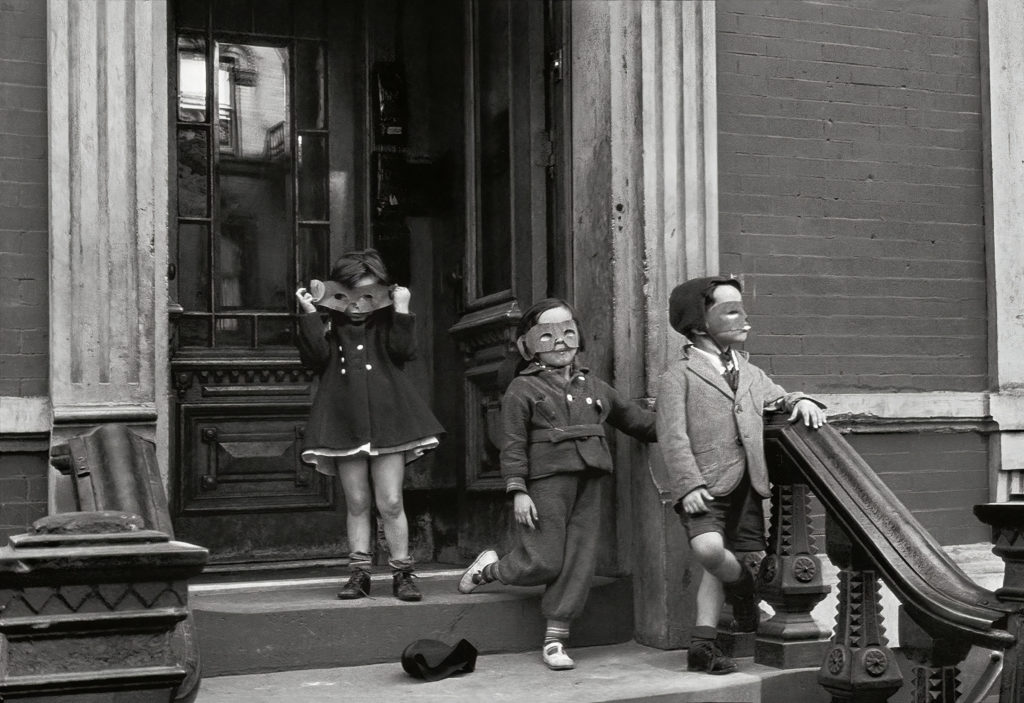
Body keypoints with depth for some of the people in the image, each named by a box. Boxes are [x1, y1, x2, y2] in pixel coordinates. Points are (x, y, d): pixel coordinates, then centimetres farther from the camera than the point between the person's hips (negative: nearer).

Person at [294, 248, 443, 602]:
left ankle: (401, 572, 8)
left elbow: (404, 350, -8)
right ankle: (359, 572, 13)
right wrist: (309, 315, -10)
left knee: (390, 503, -2)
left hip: (386, 420, -1)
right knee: (356, 503, 6)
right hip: (345, 423, 1)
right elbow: (315, 358, -8)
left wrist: (401, 311, -11)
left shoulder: (386, 325, 10)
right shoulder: (331, 328, 9)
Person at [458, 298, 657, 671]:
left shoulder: (593, 386, 18)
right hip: (547, 481, -5)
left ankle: (555, 638, 11)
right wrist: (518, 491, -11)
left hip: (589, 484, 5)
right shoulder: (522, 389, 1)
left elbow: (632, 417, 26)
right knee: (544, 562, -5)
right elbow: (513, 445, -4)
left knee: (579, 561, 2)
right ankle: (489, 567, 25)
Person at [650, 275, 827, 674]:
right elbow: (673, 436, -9)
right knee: (709, 548, -26)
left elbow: (778, 399, 25)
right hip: (706, 485, -6)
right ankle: (745, 592, 5)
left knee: (724, 565, 4)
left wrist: (801, 401, 0)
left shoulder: (749, 372, 18)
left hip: (747, 485, 6)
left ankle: (703, 643, 13)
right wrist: (689, 485, -20)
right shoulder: (678, 375, -3)